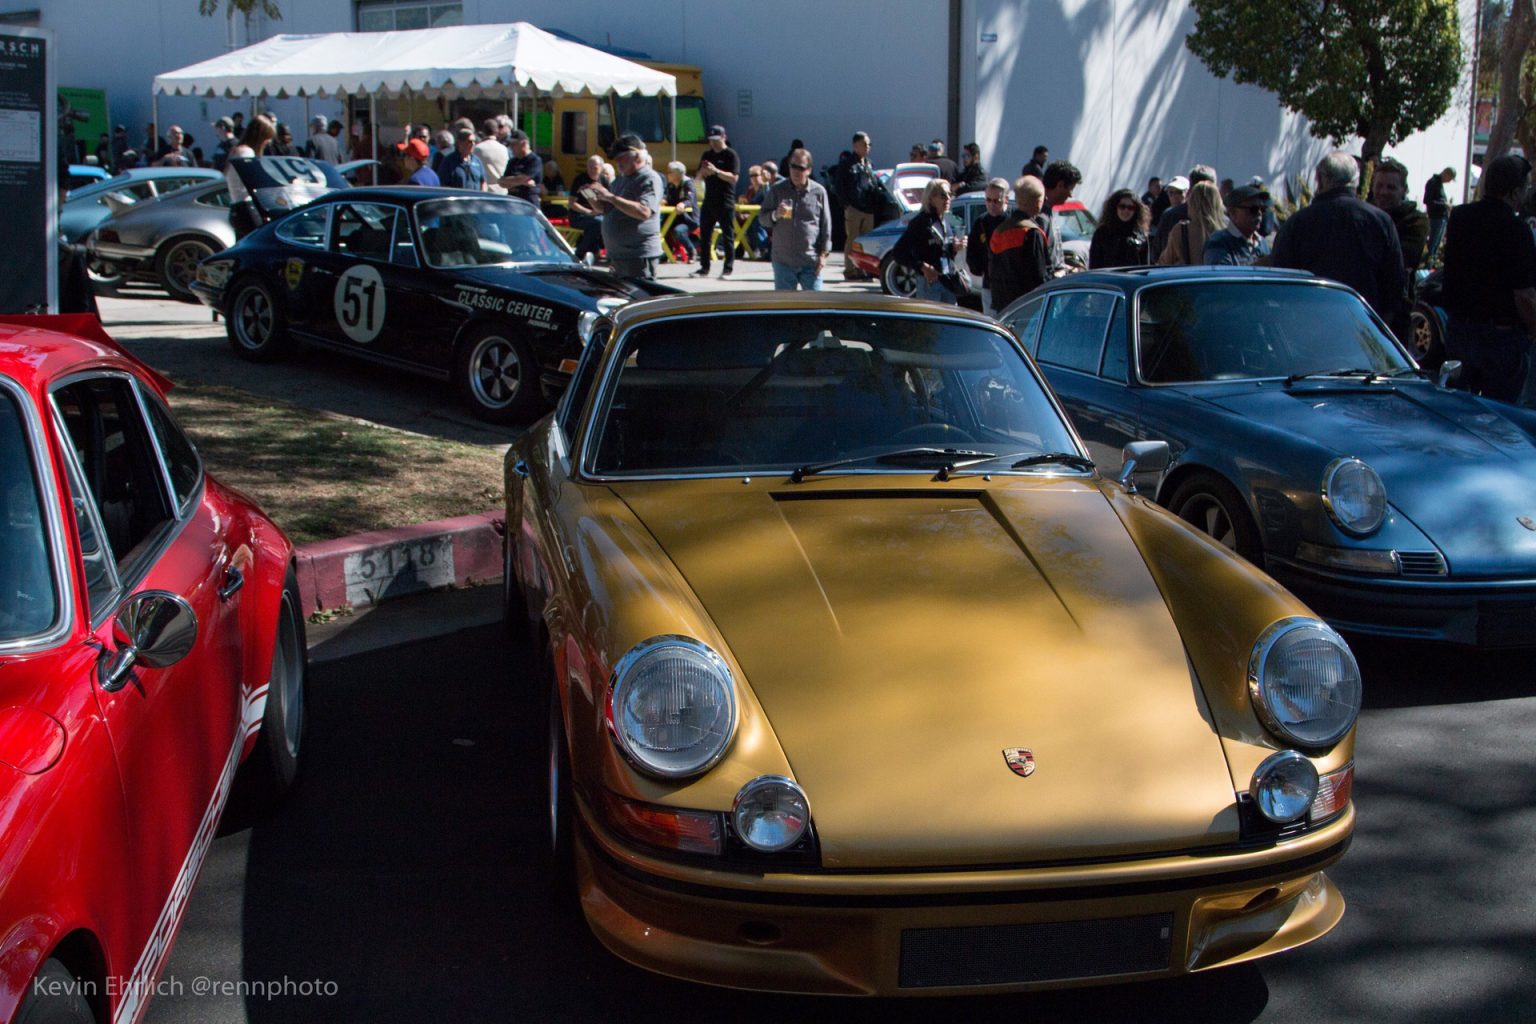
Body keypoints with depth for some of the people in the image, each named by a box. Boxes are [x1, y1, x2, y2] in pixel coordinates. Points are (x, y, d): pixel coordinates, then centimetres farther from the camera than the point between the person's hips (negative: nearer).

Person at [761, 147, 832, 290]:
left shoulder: (819, 192, 2)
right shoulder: (777, 189, 4)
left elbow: (826, 225, 4)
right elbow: (762, 218, 6)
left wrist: (823, 254, -2)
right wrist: (775, 215, -16)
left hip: (811, 262, -1)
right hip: (783, 260, 1)